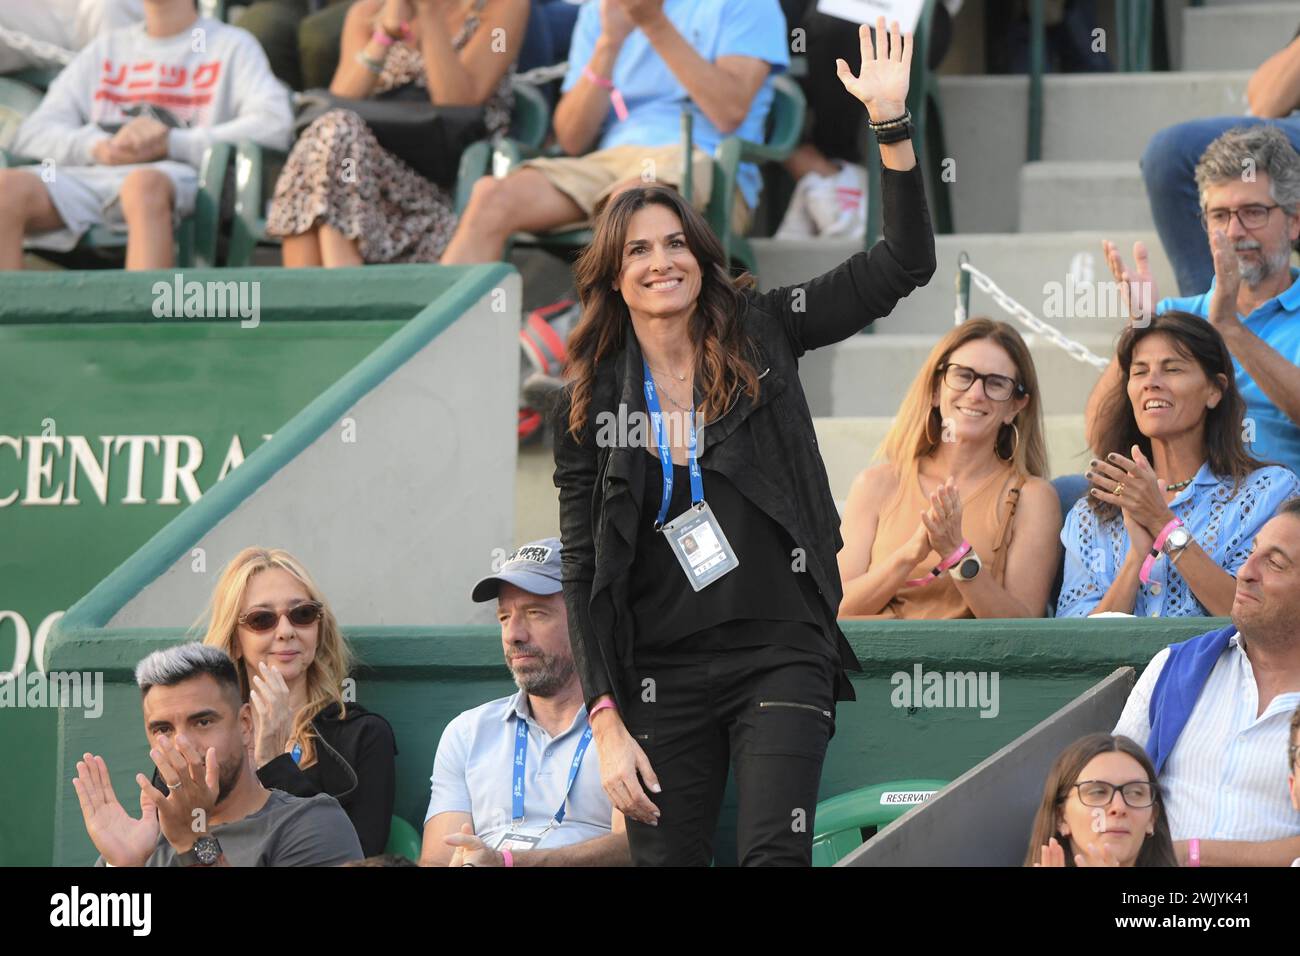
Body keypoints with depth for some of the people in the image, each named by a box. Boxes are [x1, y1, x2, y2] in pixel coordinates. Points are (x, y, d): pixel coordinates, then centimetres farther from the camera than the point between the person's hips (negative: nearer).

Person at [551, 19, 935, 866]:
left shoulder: (761, 337, 4)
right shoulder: (589, 406, 4)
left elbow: (904, 265, -2)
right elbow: (585, 573, 3)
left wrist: (891, 121, -12)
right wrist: (608, 726, -5)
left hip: (782, 659, -1)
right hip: (663, 680, 1)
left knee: (774, 854, -17)